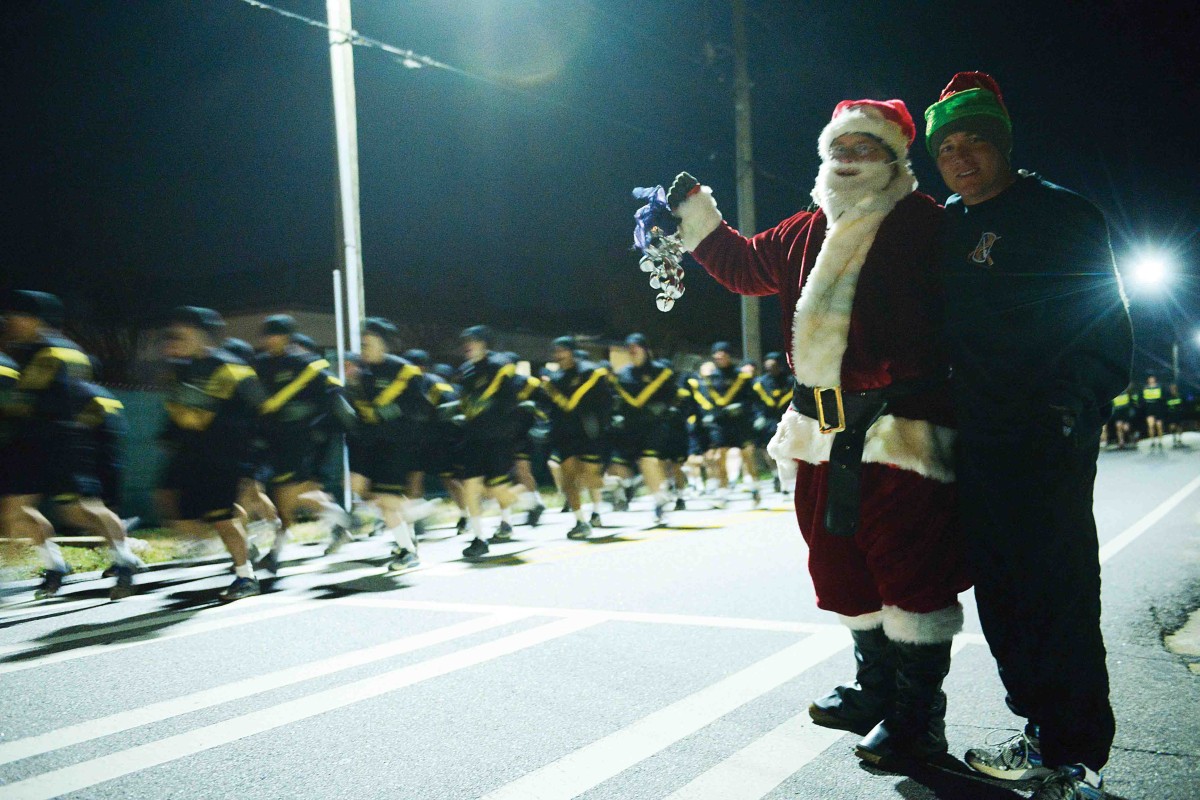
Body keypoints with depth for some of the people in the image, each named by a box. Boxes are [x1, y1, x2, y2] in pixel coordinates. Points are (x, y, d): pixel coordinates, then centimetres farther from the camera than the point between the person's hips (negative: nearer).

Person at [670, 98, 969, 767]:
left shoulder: (924, 225, -5)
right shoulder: (806, 234, 16)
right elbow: (743, 264, 30)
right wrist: (695, 212, 23)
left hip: (902, 433, -7)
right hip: (824, 436, 8)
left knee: (910, 573, -2)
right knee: (845, 569, 17)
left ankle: (918, 715, 13)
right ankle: (878, 690, 36)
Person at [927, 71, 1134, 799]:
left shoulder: (1063, 214, -4)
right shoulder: (944, 226, 14)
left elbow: (1106, 323, -6)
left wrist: (1083, 403, -15)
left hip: (1049, 438, -7)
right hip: (976, 437, 7)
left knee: (1059, 594, -5)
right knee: (1002, 594, 11)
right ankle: (1044, 736, 25)